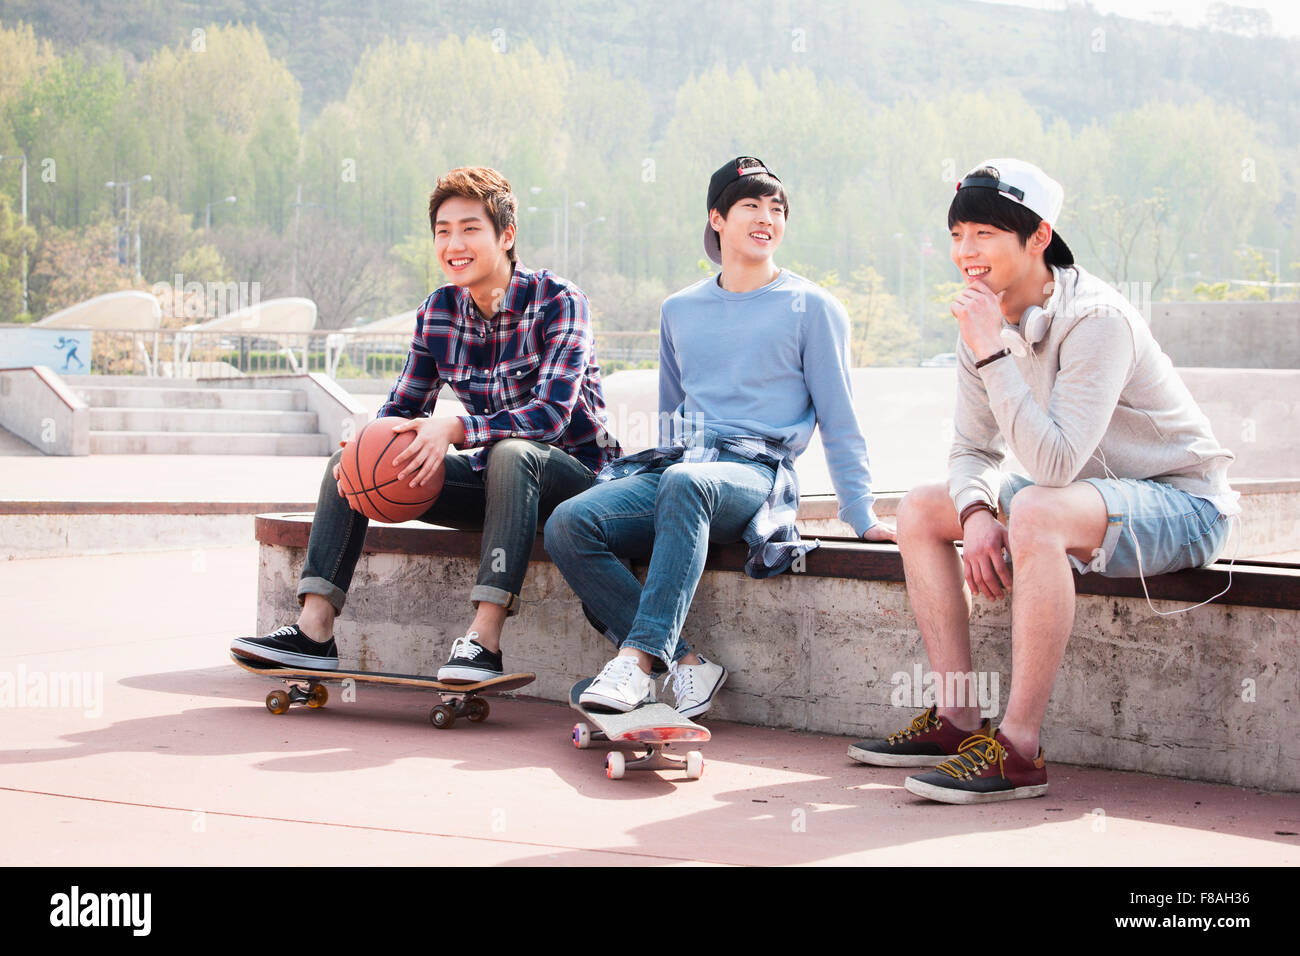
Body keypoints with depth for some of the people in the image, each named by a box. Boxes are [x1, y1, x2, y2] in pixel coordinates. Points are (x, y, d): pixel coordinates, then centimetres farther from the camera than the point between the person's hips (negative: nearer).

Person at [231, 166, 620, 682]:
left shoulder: (557, 300, -15)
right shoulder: (438, 311, 3)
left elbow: (552, 412, -26)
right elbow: (402, 408, 6)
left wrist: (454, 430, -39)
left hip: (575, 473, -6)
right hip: (491, 476, 7)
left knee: (511, 453, -41)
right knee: (348, 461, -4)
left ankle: (484, 640, -47)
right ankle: (314, 631, -15)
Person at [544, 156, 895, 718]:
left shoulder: (811, 308, 8)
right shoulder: (679, 311, 21)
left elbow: (838, 420, 7)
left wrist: (862, 516, 1)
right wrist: (651, 475, 25)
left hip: (755, 475, -5)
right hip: (675, 466, 5)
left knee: (685, 482, -41)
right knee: (568, 524, -24)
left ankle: (639, 656, -45)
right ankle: (685, 663, -25)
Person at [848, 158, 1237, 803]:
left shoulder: (1095, 321, -26)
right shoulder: (990, 320, 0)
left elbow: (1054, 462, -35)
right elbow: (974, 450, 6)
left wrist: (992, 353, -34)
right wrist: (976, 514, -16)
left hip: (1183, 503, -9)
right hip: (1085, 495, 9)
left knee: (1036, 514, -37)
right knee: (921, 511, 4)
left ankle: (1019, 749, -32)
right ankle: (956, 720, 2)